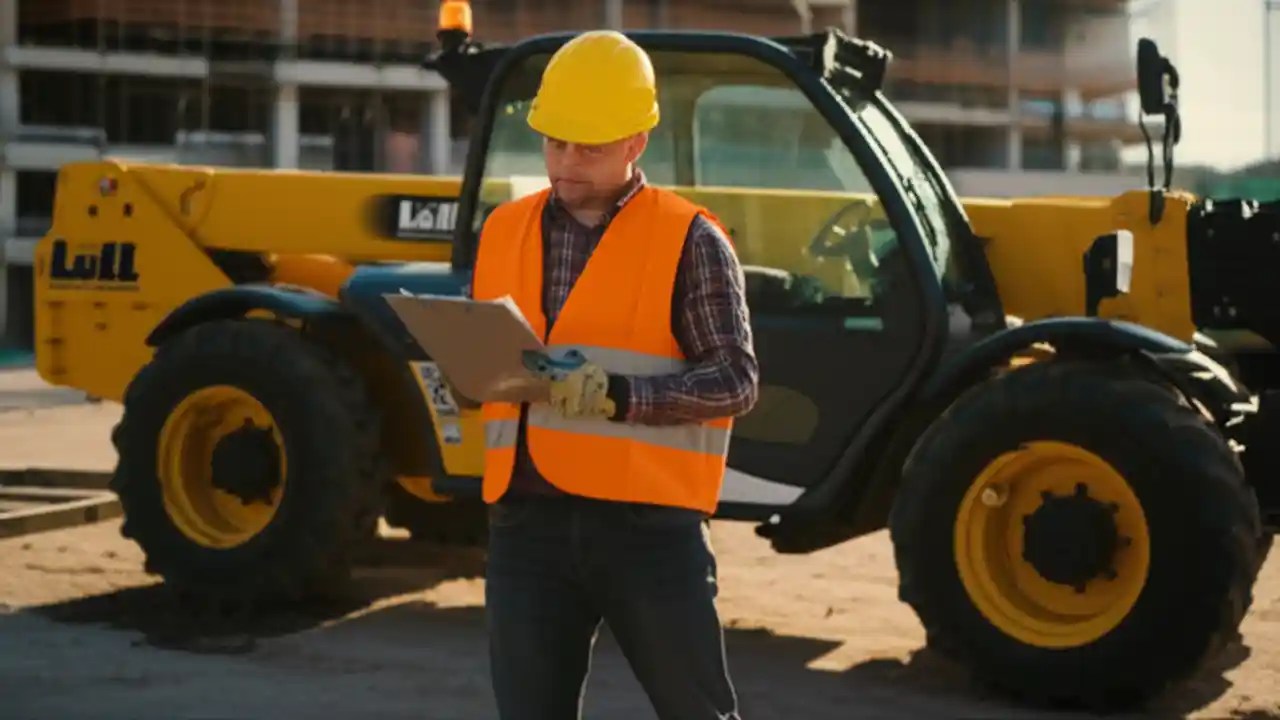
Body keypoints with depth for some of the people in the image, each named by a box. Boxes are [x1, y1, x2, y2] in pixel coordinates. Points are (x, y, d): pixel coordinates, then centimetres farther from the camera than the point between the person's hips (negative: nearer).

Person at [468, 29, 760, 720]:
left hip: (648, 520, -4)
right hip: (527, 520, 4)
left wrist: (617, 396, -21)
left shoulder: (689, 240, -2)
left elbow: (735, 379, -7)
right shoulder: (505, 230, 12)